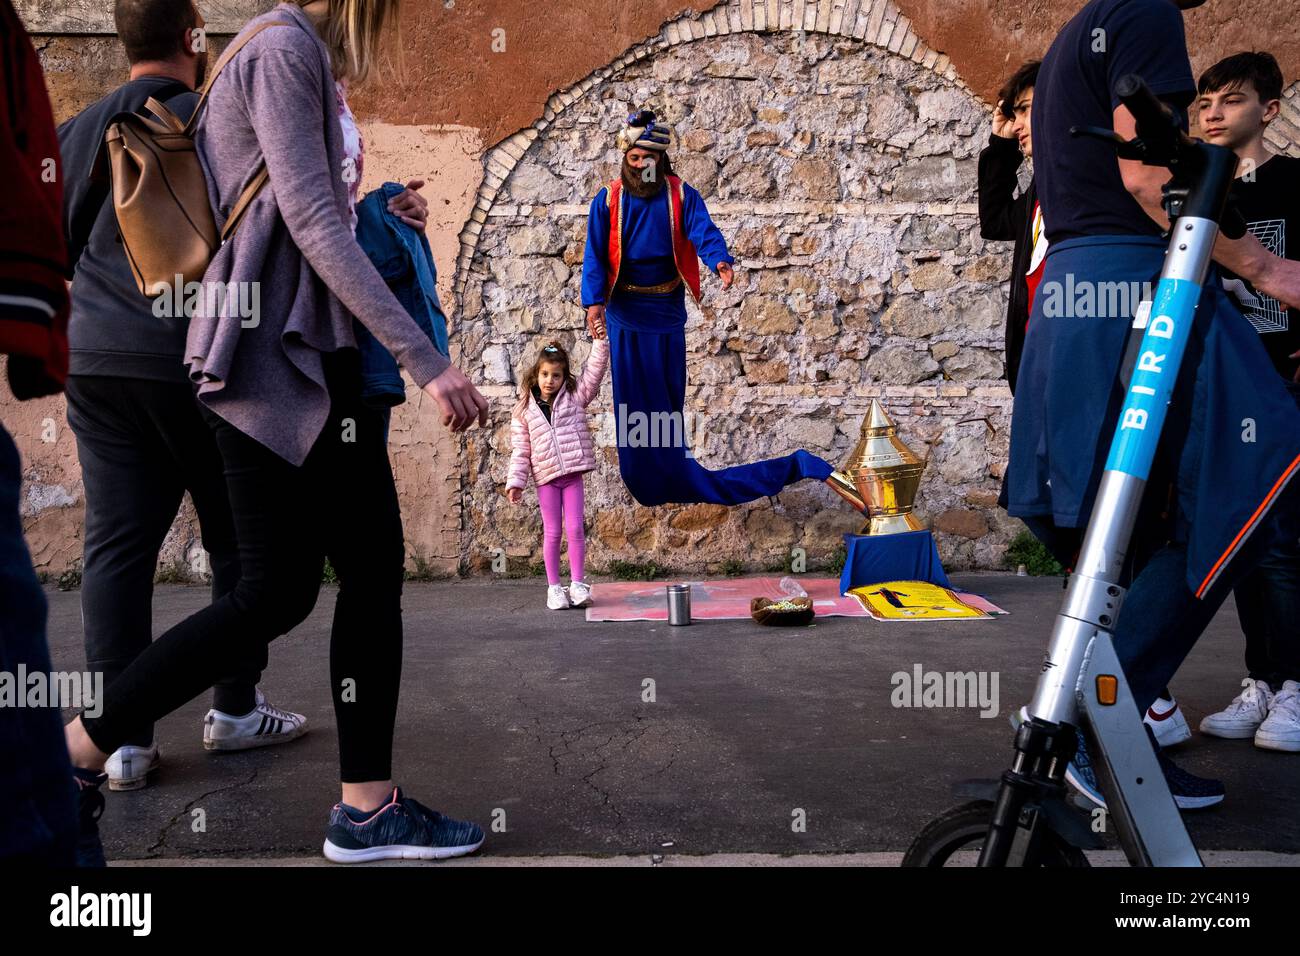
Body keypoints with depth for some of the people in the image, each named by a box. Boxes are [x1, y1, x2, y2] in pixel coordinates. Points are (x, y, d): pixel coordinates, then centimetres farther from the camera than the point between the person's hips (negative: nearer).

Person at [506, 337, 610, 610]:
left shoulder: (575, 397, 4)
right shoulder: (524, 410, 3)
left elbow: (595, 370, -5)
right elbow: (520, 449, 2)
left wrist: (601, 340, -17)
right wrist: (515, 481, -3)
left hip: (572, 475, 0)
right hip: (545, 477, 0)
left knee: (575, 529, -1)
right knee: (552, 532, 4)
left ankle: (577, 584, 8)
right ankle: (554, 587, 12)